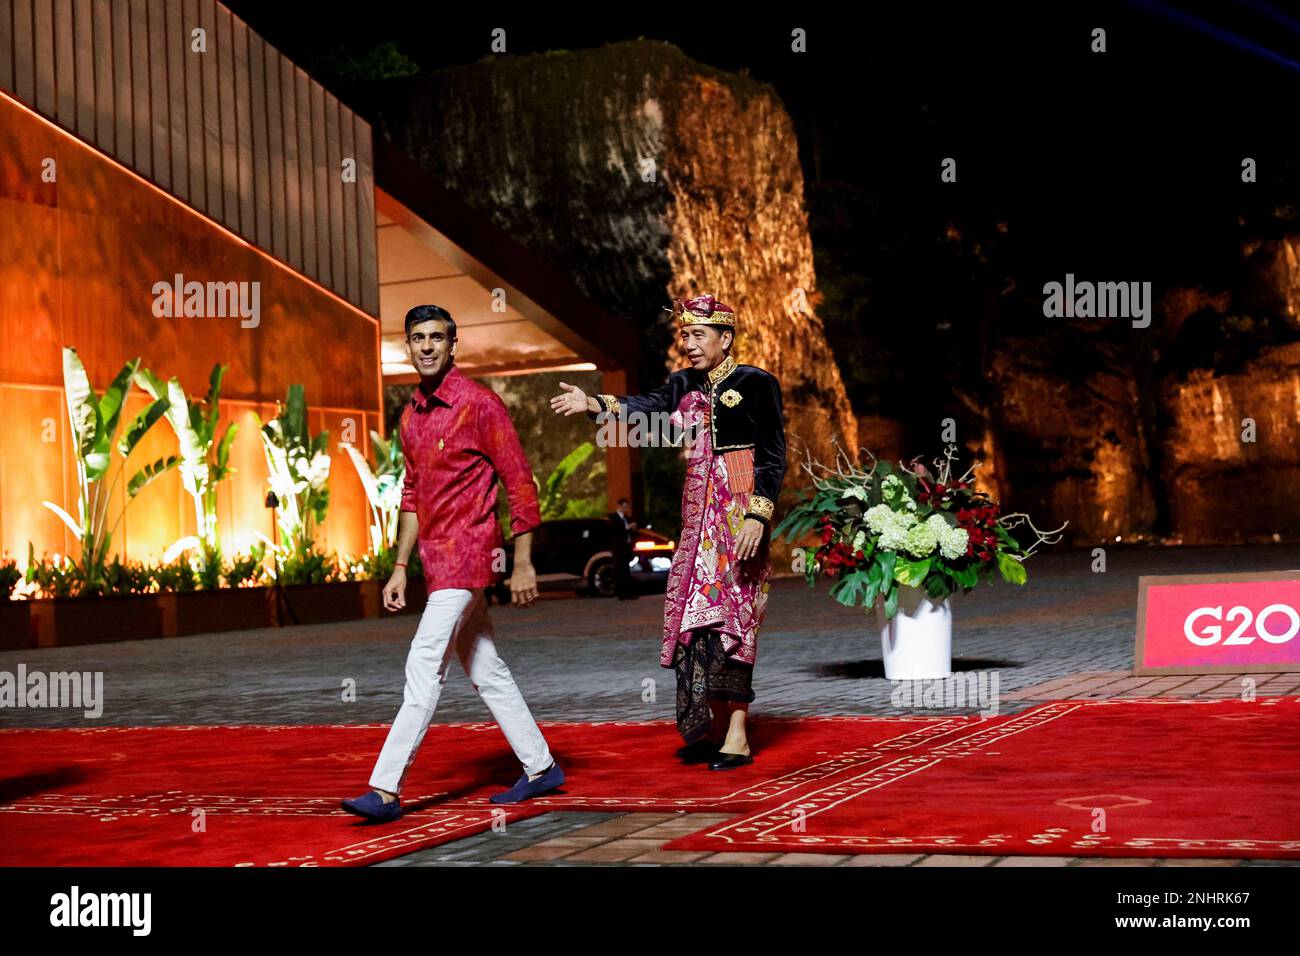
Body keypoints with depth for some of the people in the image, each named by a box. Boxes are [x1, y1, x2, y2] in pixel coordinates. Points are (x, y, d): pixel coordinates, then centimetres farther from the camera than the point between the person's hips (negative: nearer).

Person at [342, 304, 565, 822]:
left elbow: (519, 483, -10)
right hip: (436, 556, 9)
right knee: (485, 669, 13)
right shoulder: (411, 415, 13)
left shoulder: (479, 404, -11)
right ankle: (540, 767, 22)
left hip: (467, 552, -9)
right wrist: (400, 569, 15)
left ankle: (386, 789, -12)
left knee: (424, 667, -12)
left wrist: (522, 564, -12)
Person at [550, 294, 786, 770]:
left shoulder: (756, 384, -4)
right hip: (699, 513, 6)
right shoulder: (685, 385, 12)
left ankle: (737, 735, -7)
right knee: (695, 612, 4)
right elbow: (646, 406, -5)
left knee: (730, 612, -9)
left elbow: (773, 457, -7)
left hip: (740, 511, -6)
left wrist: (758, 515, -18)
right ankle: (711, 728, 11)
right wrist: (592, 403, -22)